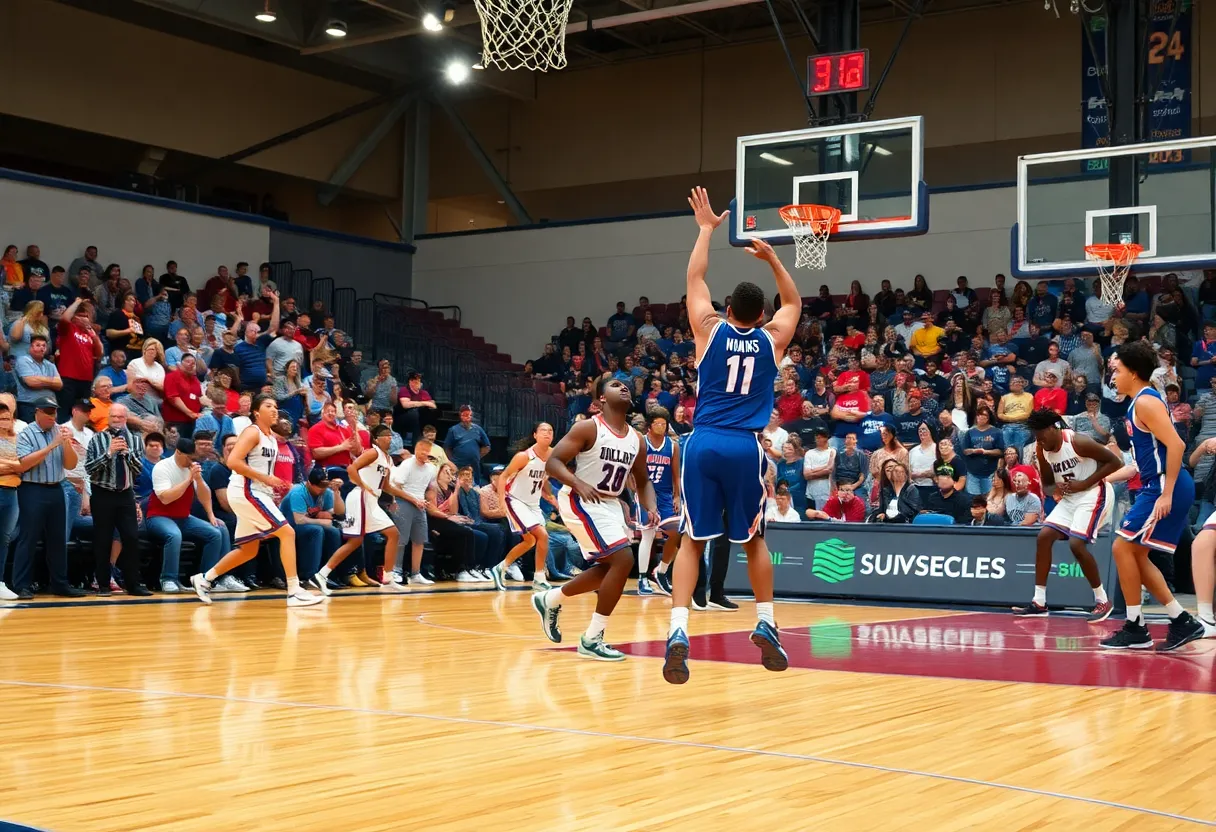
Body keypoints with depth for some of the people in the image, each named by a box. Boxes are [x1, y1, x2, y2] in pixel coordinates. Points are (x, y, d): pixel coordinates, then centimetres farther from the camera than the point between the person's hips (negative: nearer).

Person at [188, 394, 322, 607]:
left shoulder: (272, 438, 15)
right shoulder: (252, 432, -12)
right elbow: (233, 462, -23)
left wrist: (273, 483, 10)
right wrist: (264, 478, -21)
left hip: (256, 493, 10)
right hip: (245, 492, -10)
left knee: (249, 550, 16)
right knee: (287, 532, -14)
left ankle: (204, 579, 26)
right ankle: (294, 591, -13)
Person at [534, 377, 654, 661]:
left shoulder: (636, 440, 5)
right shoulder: (588, 428, -15)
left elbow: (643, 481, 14)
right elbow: (552, 462, -18)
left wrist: (651, 508, -6)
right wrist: (579, 484, -35)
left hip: (610, 504, 9)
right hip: (581, 501, -9)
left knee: (609, 567, 16)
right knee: (623, 560, -18)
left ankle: (550, 600, 37)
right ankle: (592, 639, -10)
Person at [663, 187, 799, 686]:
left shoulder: (710, 330, 5)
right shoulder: (771, 340, 8)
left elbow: (695, 279, 18)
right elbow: (793, 302, 28)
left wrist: (706, 228, 27)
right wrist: (771, 258, 29)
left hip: (704, 444, 0)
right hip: (745, 448, 0)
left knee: (692, 540, 1)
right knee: (754, 539, 18)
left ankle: (678, 632, -15)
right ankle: (766, 626, 15)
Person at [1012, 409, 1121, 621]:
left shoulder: (1077, 442, -23)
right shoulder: (1042, 450, -1)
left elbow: (1115, 462, -19)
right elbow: (1047, 480, 14)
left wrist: (1084, 483, -21)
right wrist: (1057, 486, -10)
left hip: (1094, 494, -8)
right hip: (1070, 497, 8)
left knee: (1076, 544, -20)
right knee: (1044, 537, -2)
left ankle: (1103, 601, -3)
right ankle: (1039, 602, 2)